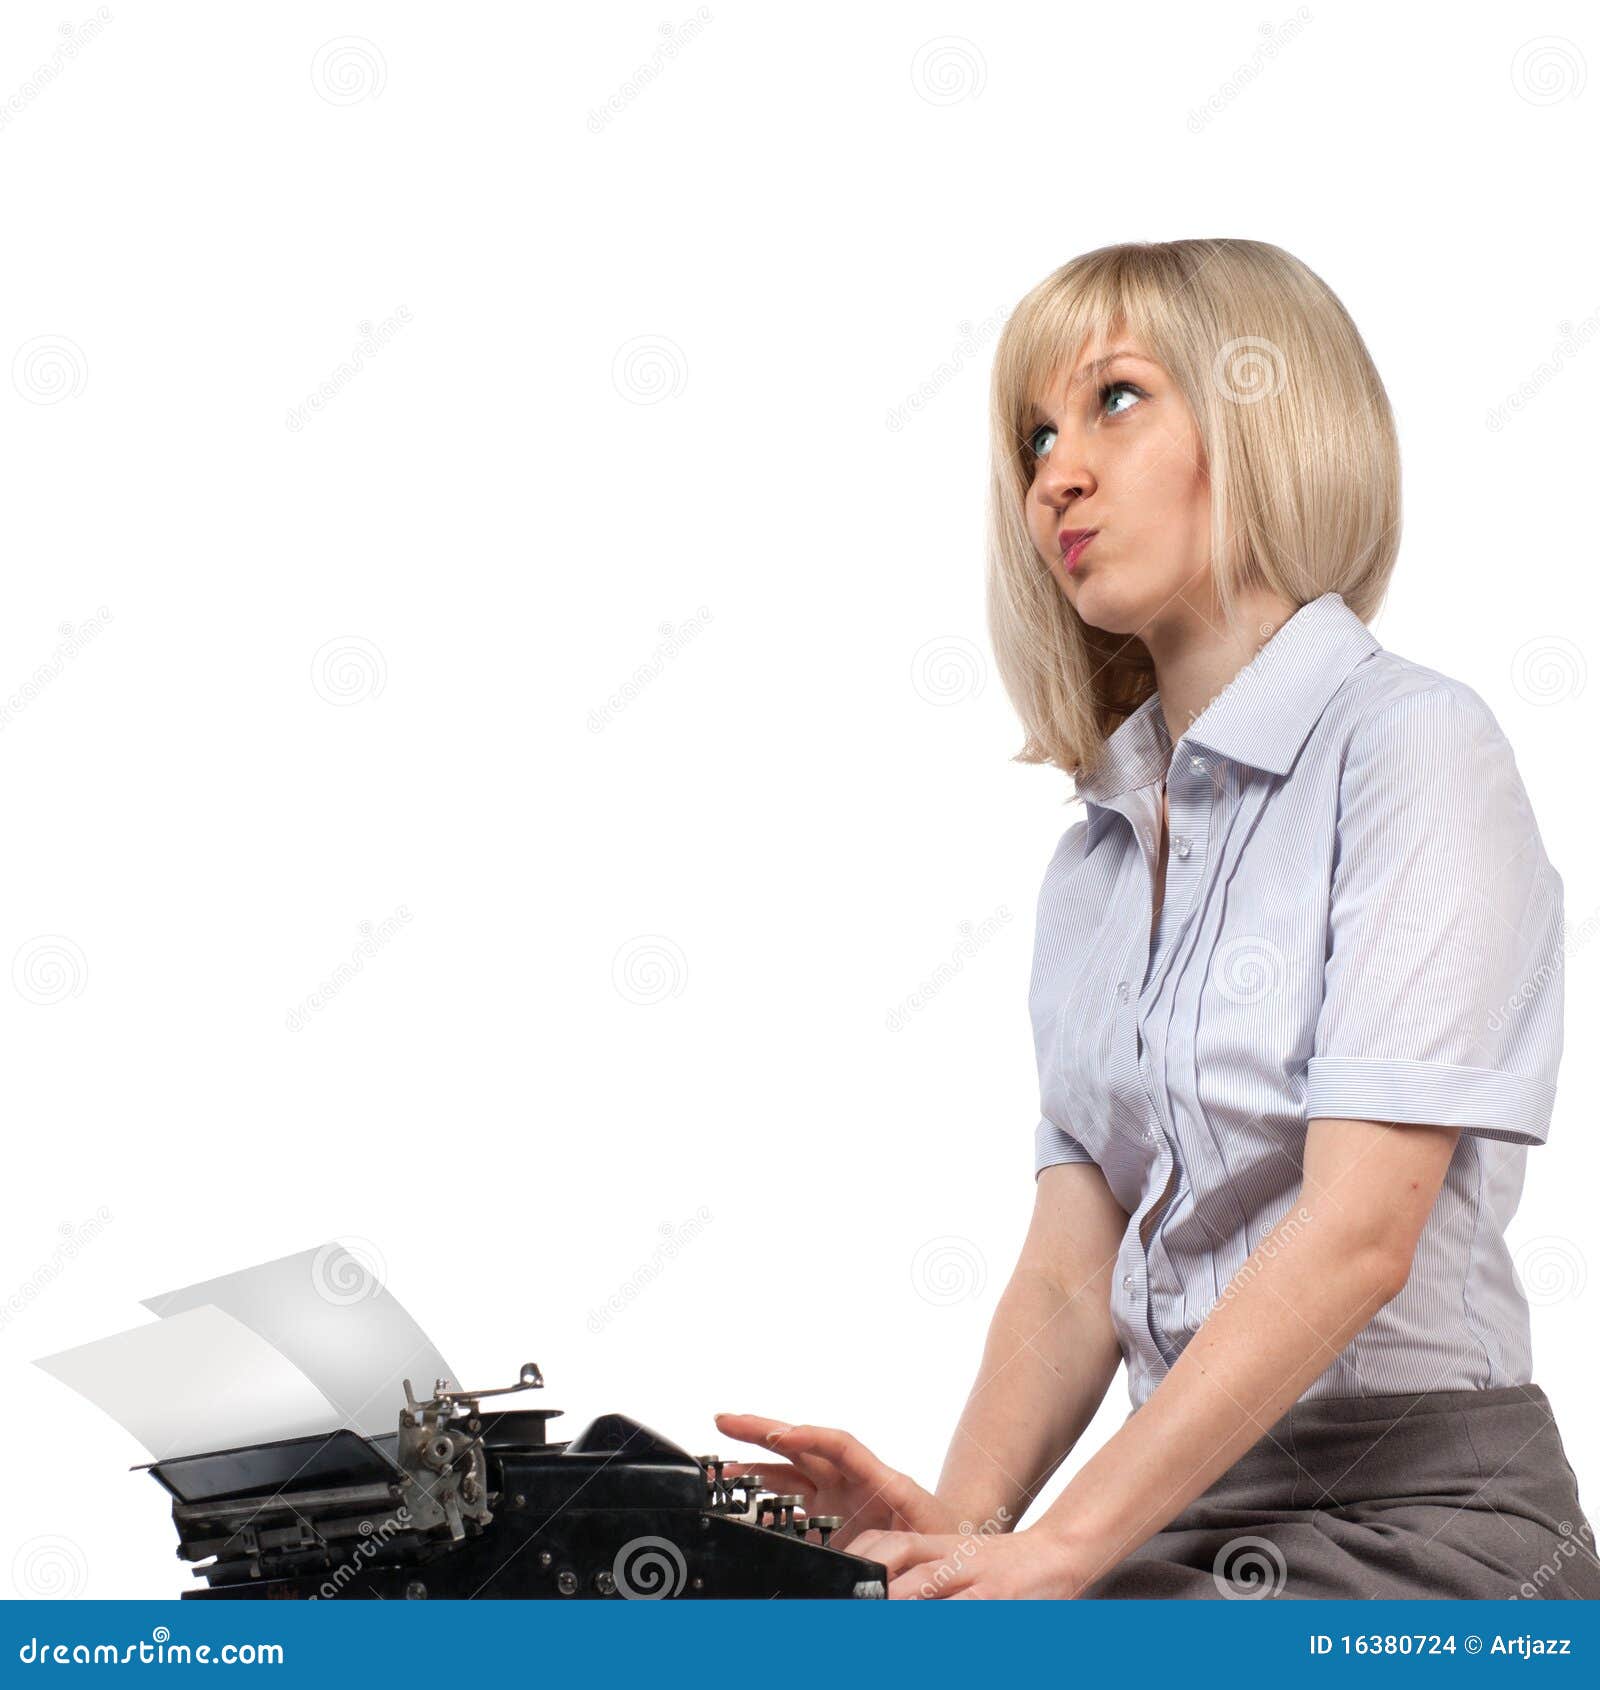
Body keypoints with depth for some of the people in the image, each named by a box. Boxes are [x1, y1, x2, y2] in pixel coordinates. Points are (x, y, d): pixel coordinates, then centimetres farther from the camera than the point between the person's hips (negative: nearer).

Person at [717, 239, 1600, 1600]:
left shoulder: (1408, 746, -8)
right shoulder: (1097, 859, 14)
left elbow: (1358, 1234, -18)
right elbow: (1074, 1277, 8)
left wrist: (1057, 1548, -21)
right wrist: (966, 1518, -11)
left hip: (1416, 1529, -6)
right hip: (1195, 1518, 6)